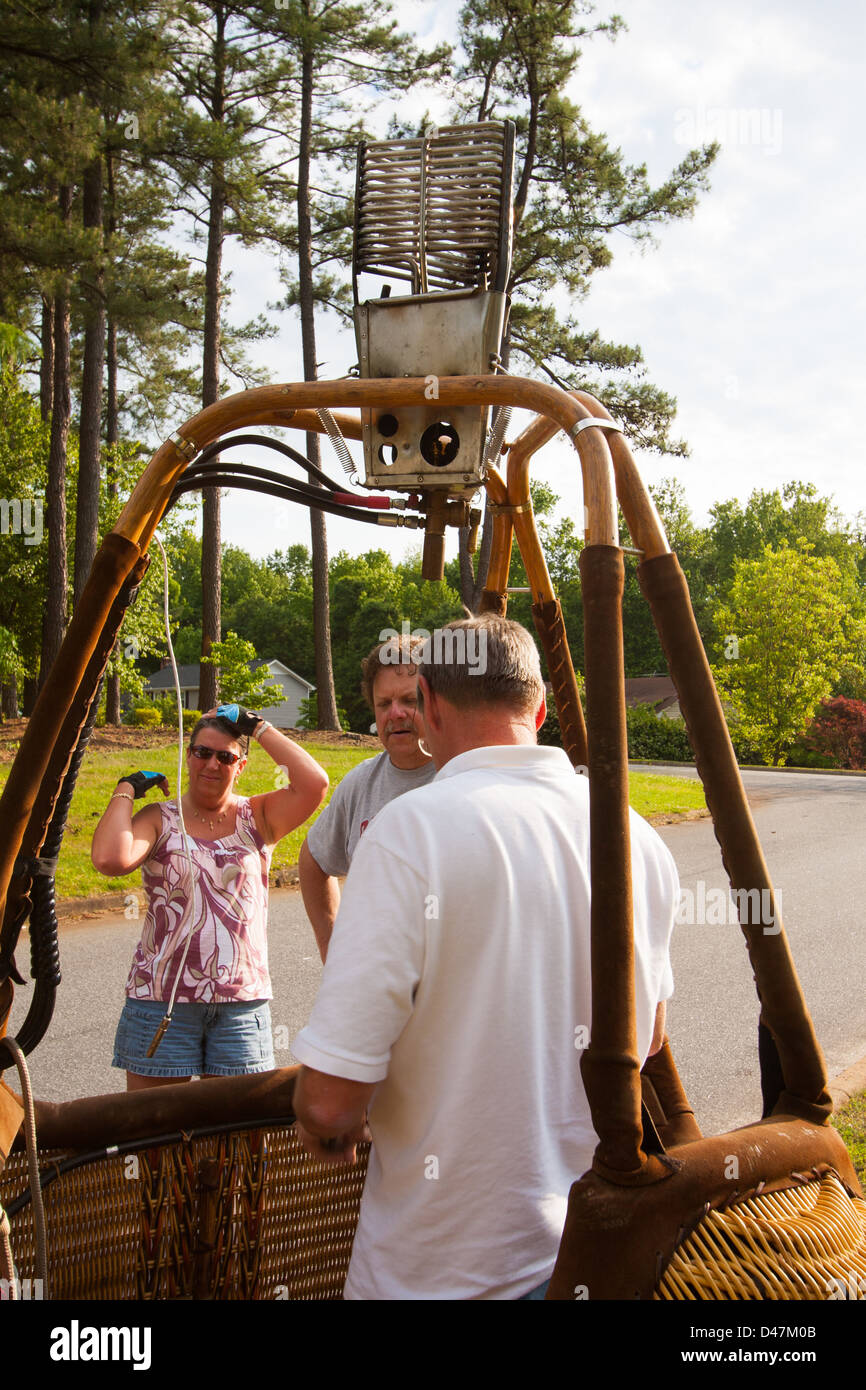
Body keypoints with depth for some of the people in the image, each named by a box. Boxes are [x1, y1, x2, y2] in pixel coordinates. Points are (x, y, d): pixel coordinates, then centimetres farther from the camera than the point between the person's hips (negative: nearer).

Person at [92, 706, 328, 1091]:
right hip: (162, 1001, -1)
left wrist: (259, 727, -5)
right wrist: (126, 790, -5)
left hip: (242, 1001, 1)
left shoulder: (256, 818, 7)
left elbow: (314, 784, -11)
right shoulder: (159, 820, 3)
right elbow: (109, 859, -18)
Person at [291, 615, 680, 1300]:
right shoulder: (639, 838, -2)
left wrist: (330, 1133, 2)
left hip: (443, 1268, -5)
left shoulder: (411, 831, -20)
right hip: (604, 1254, 5)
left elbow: (329, 1101, -21)